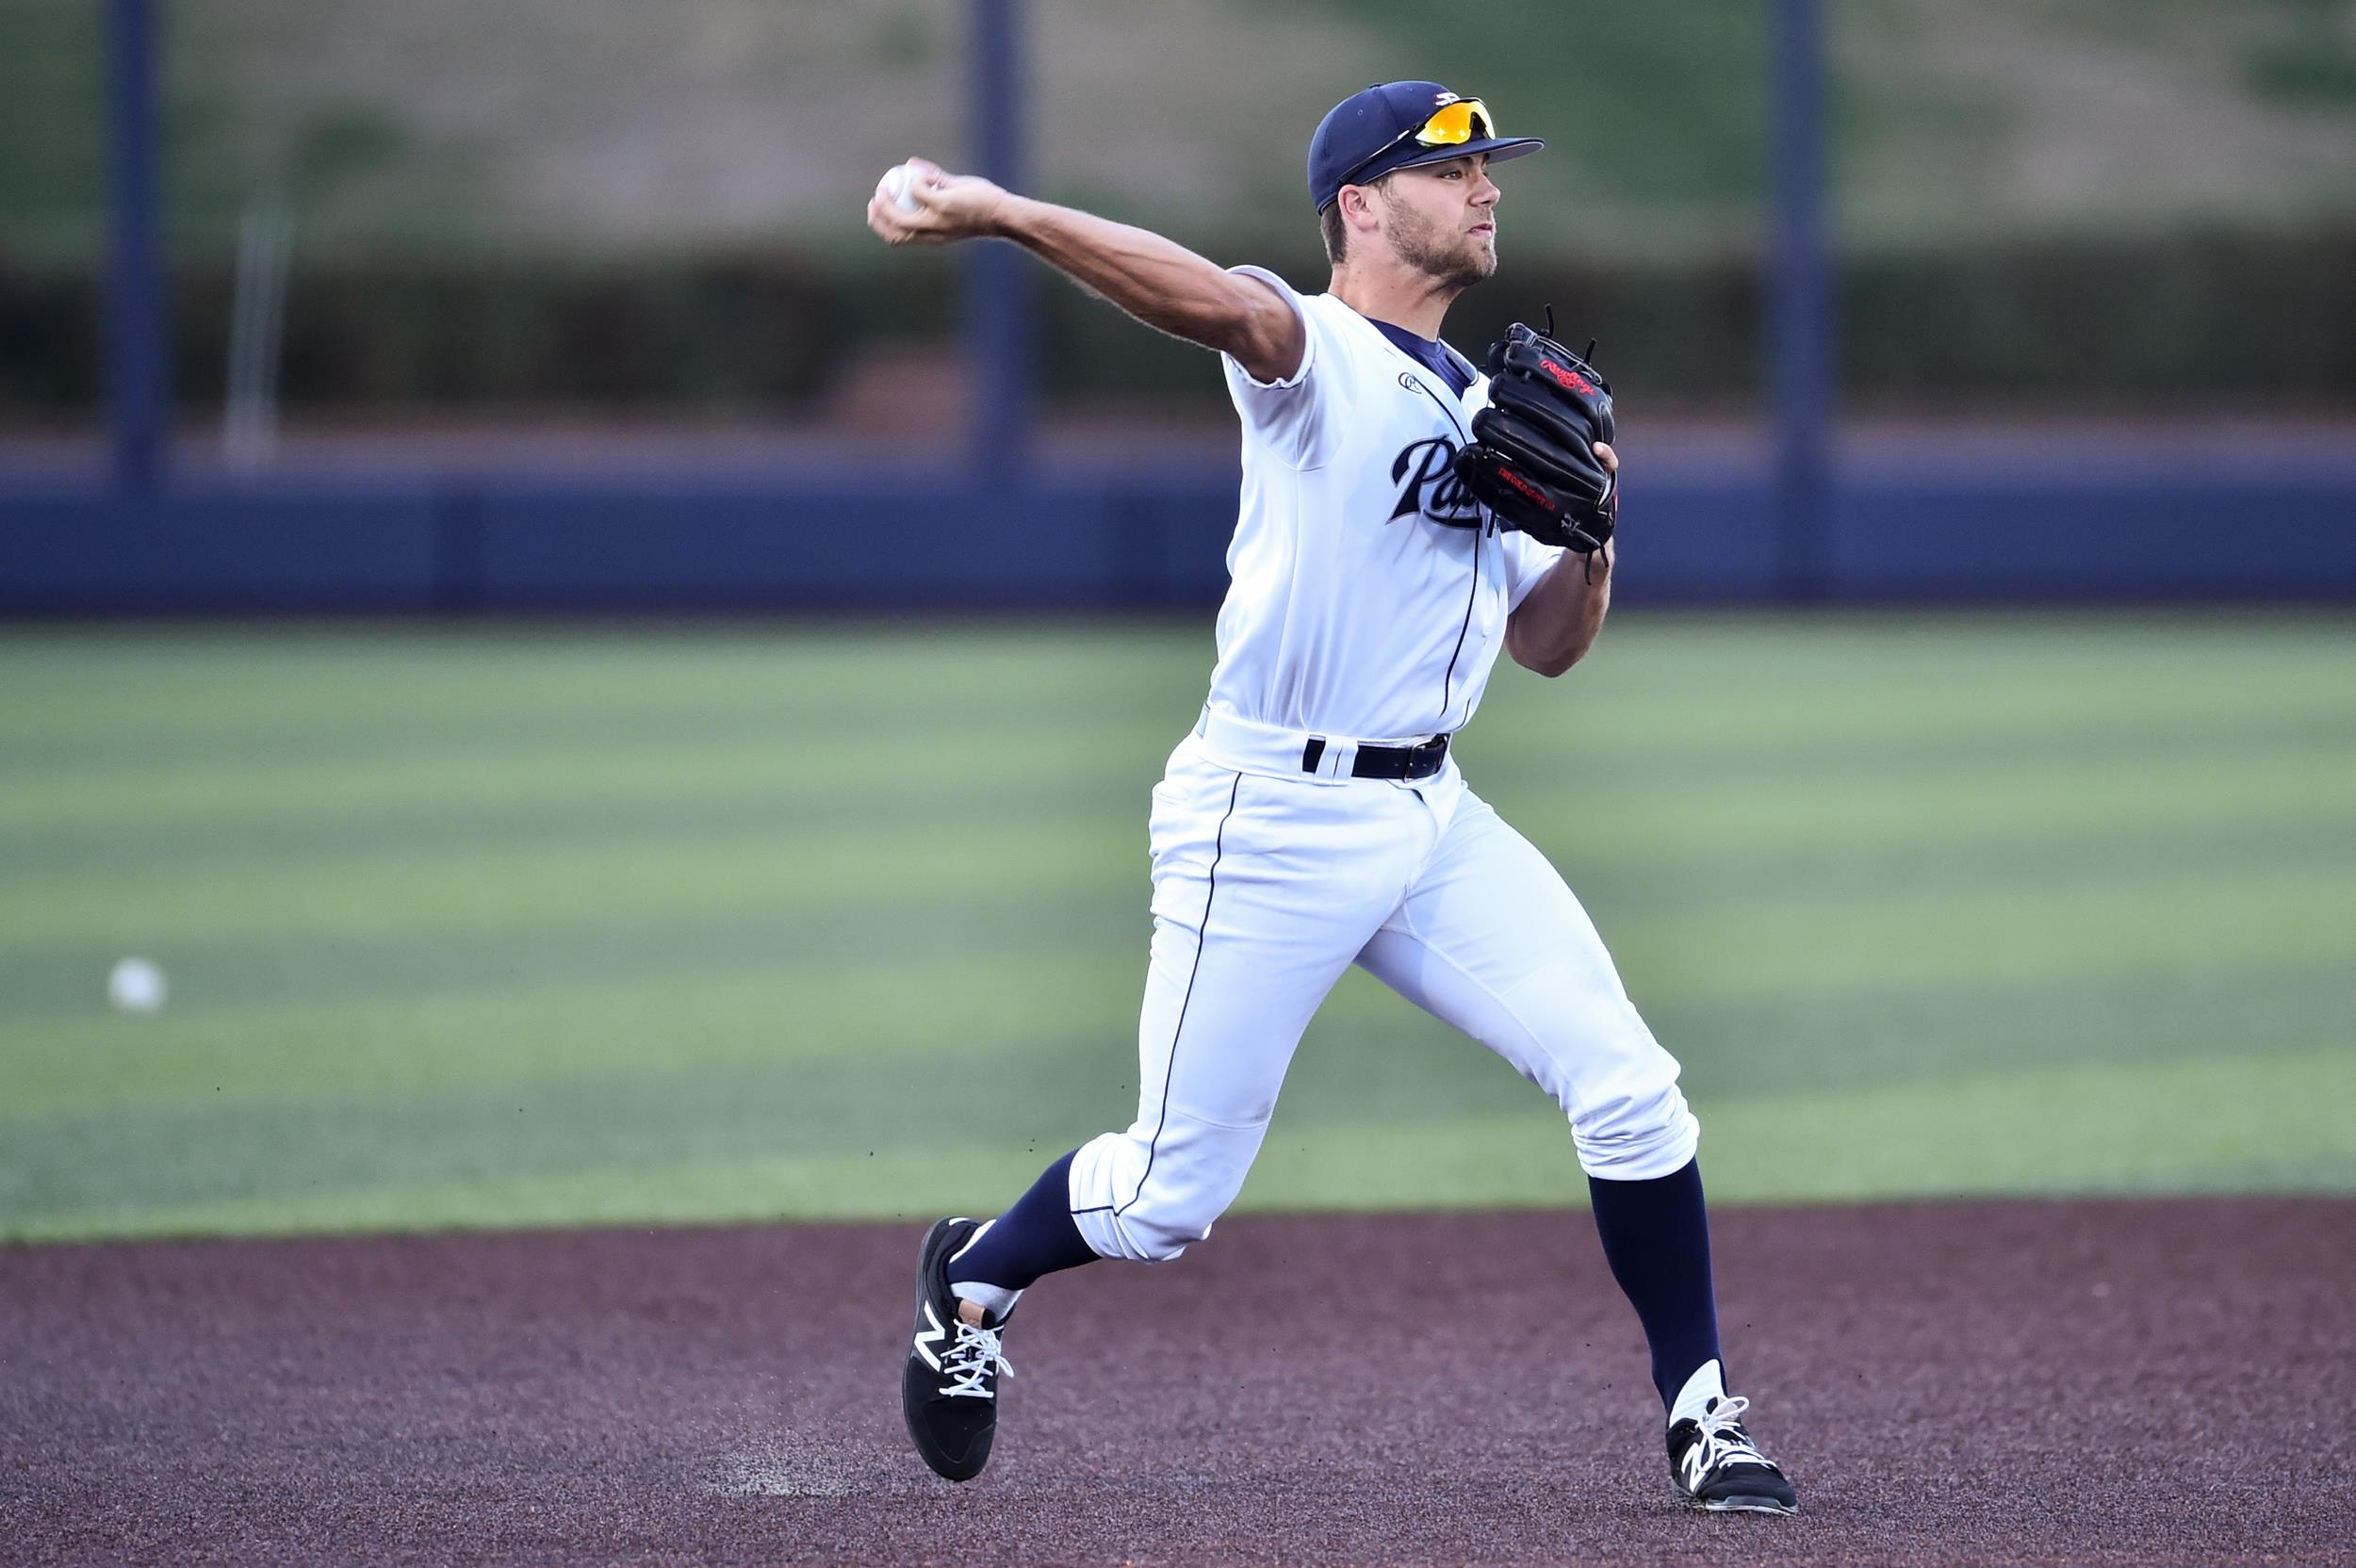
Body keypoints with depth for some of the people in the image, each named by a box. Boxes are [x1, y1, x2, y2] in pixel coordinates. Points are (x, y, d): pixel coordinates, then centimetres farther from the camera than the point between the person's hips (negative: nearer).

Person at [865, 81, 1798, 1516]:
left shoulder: (1486, 410, 15)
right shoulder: (1315, 359, -9)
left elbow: (1549, 644, 19)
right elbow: (1220, 302, -32)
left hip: (1433, 819, 6)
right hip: (1270, 824, -6)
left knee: (1629, 1085, -8)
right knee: (1171, 1199, 1)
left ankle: (1702, 1417, 2)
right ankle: (974, 1278, 30)